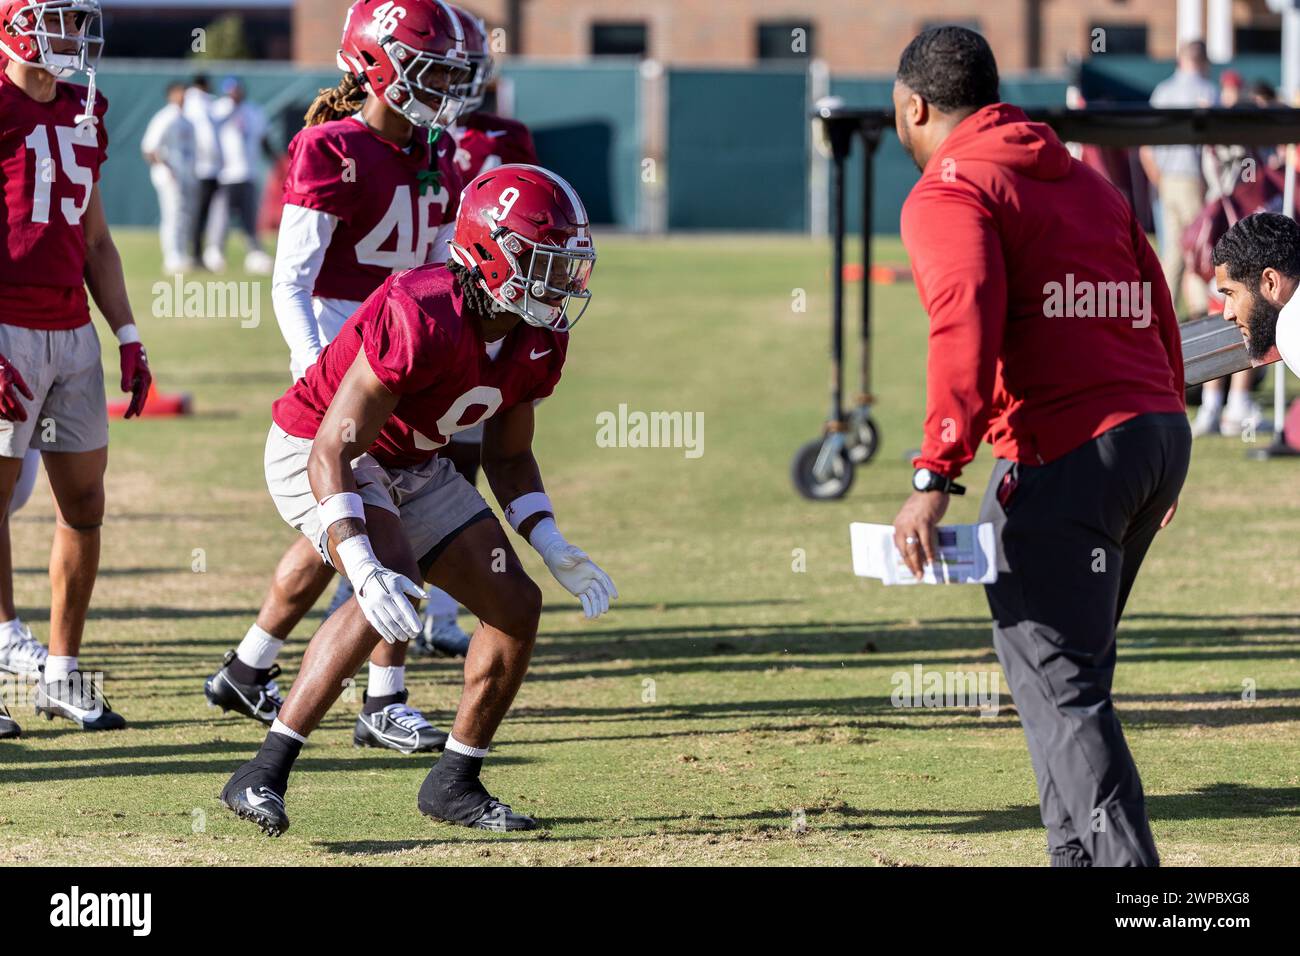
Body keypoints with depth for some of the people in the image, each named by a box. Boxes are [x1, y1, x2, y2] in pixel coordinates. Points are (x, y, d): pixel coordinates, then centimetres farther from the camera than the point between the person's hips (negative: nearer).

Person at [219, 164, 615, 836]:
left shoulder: (537, 341, -7)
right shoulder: (422, 318, -34)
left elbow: (508, 456, 9)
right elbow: (334, 451, -33)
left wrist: (555, 551, -7)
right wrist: (363, 569, -43)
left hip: (412, 469, 8)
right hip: (315, 452, -8)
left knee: (516, 606, 1)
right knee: (392, 592, -31)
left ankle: (455, 783, 18)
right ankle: (264, 775, -29)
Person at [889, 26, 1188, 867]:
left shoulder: (949, 194, -4)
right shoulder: (1086, 181, 22)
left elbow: (967, 330, -18)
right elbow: (1158, 315, 22)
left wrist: (935, 478, -23)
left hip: (1064, 456, -9)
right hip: (1159, 432, 9)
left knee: (1059, 684, -6)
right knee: (1070, 669, 21)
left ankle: (1123, 860, -15)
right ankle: (1080, 858, 25)